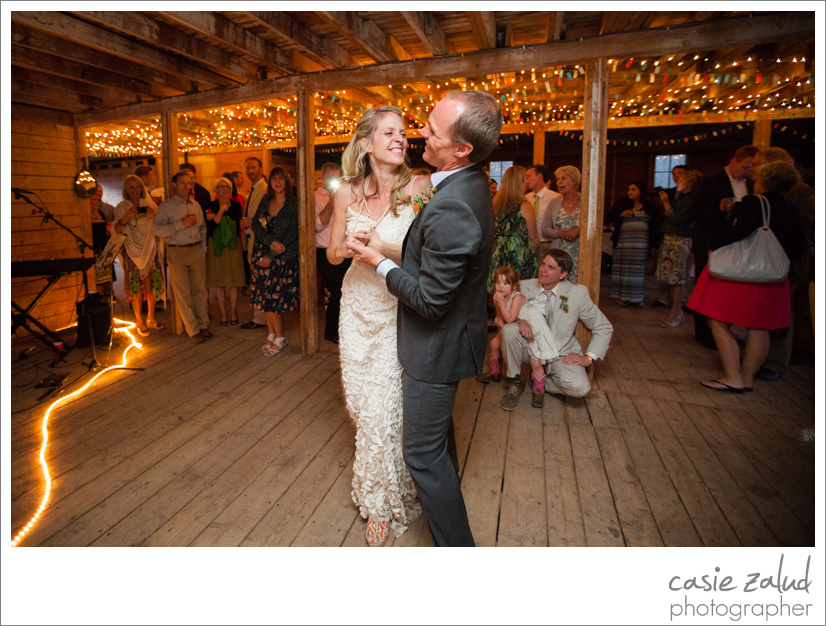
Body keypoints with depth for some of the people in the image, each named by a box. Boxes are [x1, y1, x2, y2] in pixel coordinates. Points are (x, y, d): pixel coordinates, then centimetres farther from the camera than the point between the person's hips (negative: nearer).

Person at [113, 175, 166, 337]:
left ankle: (151, 317, 16)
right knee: (136, 284, -2)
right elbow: (117, 229, -6)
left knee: (152, 282, 2)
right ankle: (139, 321, 7)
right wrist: (127, 217, -22)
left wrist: (153, 217, -15)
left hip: (150, 249, 2)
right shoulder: (122, 207, 4)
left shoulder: (150, 205, 8)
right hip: (132, 250, -1)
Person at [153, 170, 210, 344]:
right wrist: (181, 224, -18)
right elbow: (158, 229, -13)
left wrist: (203, 248, 10)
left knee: (200, 289, 6)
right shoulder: (166, 206, -2)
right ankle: (193, 330, 6)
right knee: (183, 293, 0)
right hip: (177, 252, -4)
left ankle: (203, 325, 16)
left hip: (197, 250, 4)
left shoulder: (196, 205, 14)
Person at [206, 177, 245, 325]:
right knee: (219, 282, 1)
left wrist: (215, 217, -7)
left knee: (233, 282, -1)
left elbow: (236, 225, -6)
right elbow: (210, 227, -8)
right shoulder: (211, 206, 5)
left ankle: (233, 312, 10)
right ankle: (223, 313, 10)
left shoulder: (236, 205, 5)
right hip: (216, 245, 0)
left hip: (232, 245, 0)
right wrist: (221, 211, -12)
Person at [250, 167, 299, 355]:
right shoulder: (265, 201, 9)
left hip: (282, 257, -5)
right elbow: (255, 225, 2)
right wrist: (271, 242, -16)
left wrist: (271, 255, -12)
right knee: (265, 297, 6)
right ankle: (271, 335, 19)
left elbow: (291, 235, -11)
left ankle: (280, 338, 10)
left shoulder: (293, 204, -6)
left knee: (272, 299, -6)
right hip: (262, 254, 5)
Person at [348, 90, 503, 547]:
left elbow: (431, 299, -26)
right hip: (450, 333, 10)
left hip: (437, 344, -10)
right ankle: (443, 495, 55)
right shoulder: (471, 182, 0)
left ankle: (456, 547, 26)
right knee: (437, 428, 29)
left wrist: (381, 262, -15)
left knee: (422, 450, 6)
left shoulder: (449, 209, -32)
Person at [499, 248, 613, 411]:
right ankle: (514, 383, -8)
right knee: (509, 329, -30)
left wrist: (589, 357, -9)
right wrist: (519, 321, -23)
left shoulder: (578, 293, -7)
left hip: (560, 355, -1)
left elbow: (604, 328, 2)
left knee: (579, 387, -30)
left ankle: (543, 382, 4)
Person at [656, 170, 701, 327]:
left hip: (680, 241, -9)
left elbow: (675, 219, -16)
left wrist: (667, 203, -8)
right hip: (669, 238, 9)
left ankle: (675, 314, 1)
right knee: (670, 277, 10)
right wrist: (664, 200, 10)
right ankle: (676, 311, 20)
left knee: (677, 278, -6)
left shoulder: (690, 200, -12)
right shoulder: (677, 196, 14)